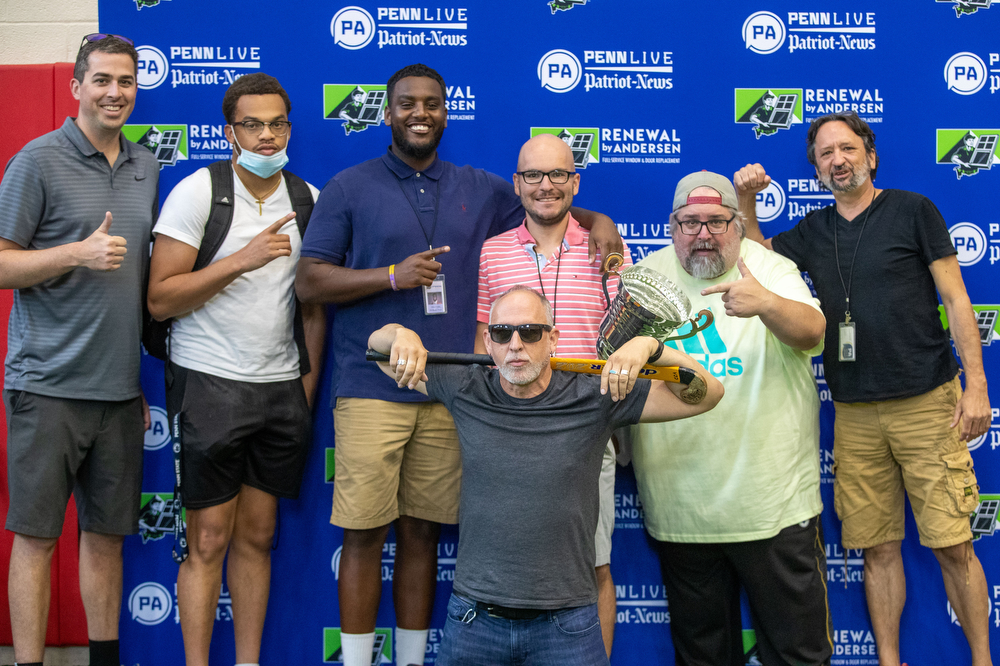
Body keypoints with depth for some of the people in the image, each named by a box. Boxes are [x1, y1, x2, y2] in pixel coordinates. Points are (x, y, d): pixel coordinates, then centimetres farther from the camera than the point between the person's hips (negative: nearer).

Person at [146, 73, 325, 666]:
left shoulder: (308, 201, 8)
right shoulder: (197, 192, -6)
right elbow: (160, 300, -11)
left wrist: (309, 383, 9)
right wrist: (243, 259, -19)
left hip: (281, 387, 4)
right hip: (209, 384, -4)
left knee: (257, 536, 10)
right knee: (210, 540, 0)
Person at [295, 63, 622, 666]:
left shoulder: (481, 189, 13)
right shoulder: (350, 188, 3)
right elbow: (309, 282, -1)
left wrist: (597, 220, 4)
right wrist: (393, 276, -12)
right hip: (372, 388, -3)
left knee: (423, 531, 9)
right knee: (365, 532, -3)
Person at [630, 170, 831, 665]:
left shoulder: (771, 270, -1)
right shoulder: (647, 276, 7)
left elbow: (812, 332, -19)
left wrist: (765, 303, -37)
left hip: (773, 499, -2)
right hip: (678, 504, 3)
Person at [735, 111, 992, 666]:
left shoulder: (912, 210, 2)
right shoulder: (813, 231, 12)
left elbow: (956, 299, 1)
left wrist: (976, 385, -6)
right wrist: (745, 201, 2)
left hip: (927, 402, -3)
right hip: (854, 413, 3)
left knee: (953, 546, -3)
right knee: (878, 547, 6)